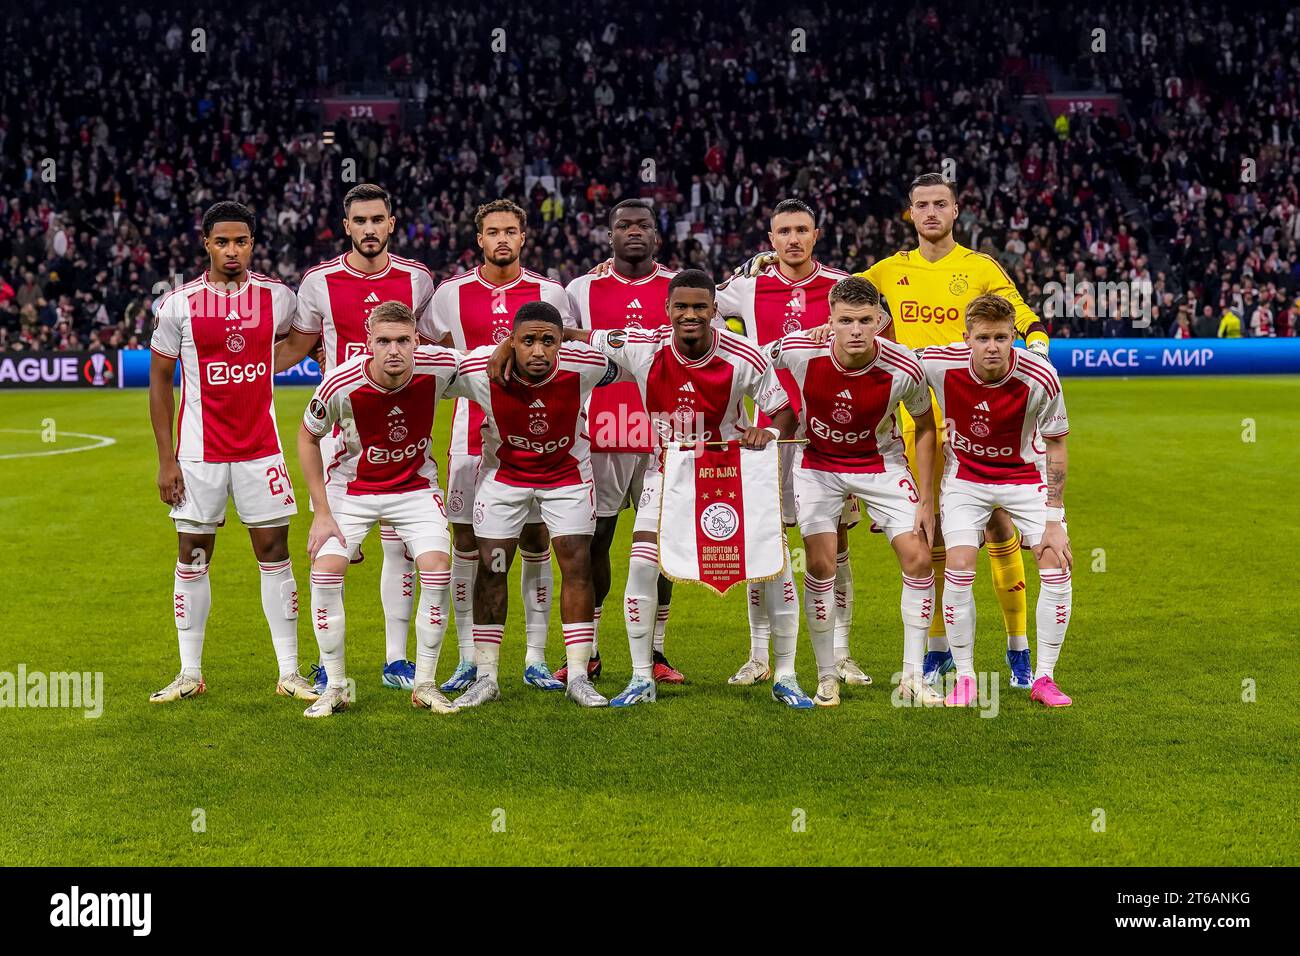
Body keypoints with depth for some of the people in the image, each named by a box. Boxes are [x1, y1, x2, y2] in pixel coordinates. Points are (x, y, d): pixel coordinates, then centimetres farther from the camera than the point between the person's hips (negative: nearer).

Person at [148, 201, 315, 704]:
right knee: (192, 558, 4)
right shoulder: (178, 303, -4)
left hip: (261, 450, 1)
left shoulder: (276, 297, 1)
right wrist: (165, 459, -3)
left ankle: (289, 674, 9)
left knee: (275, 555, 2)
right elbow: (159, 381, 1)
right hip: (199, 453, -1)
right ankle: (190, 675, 15)